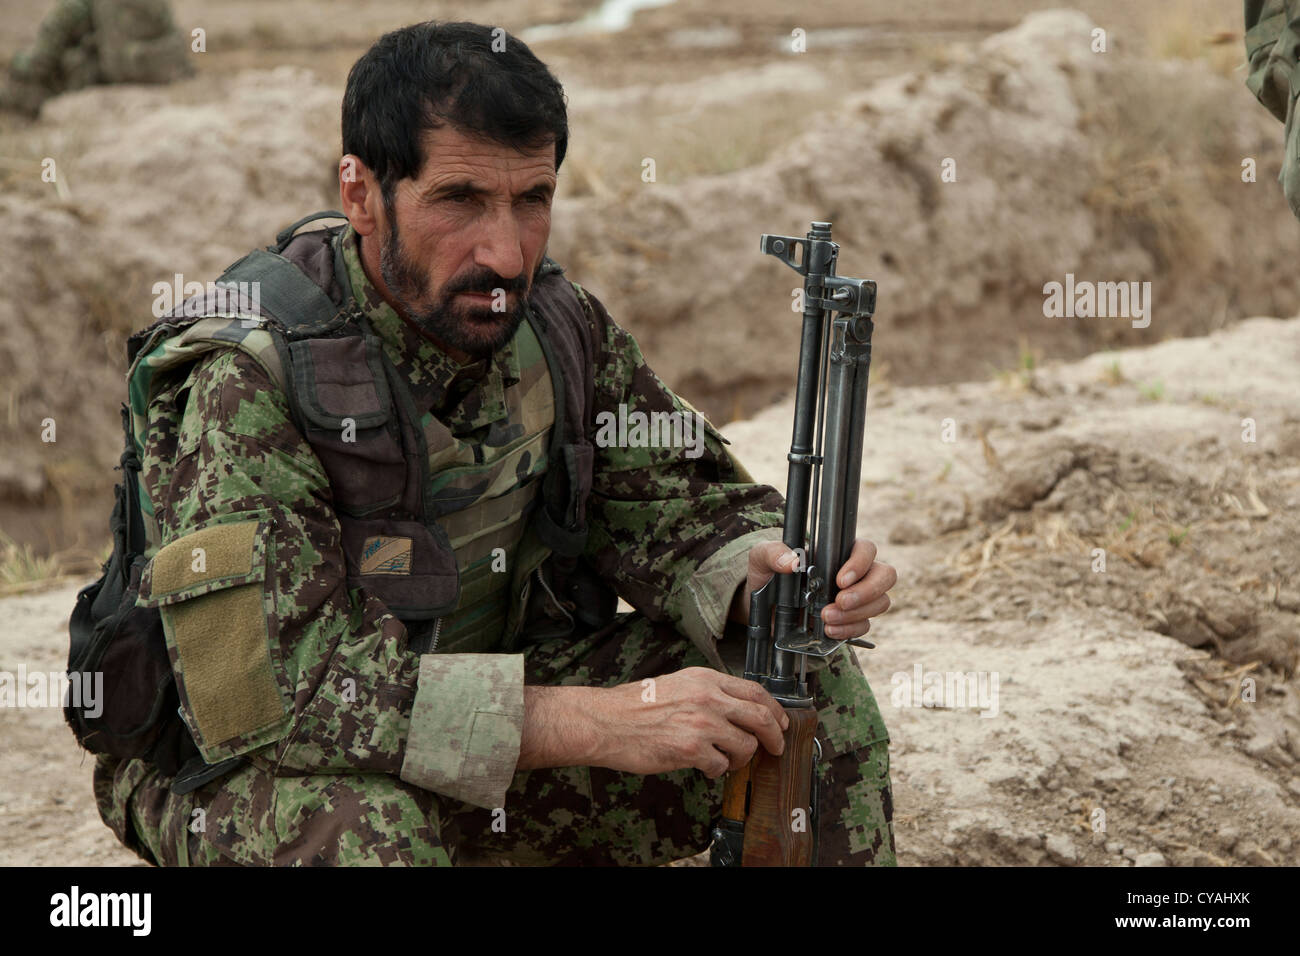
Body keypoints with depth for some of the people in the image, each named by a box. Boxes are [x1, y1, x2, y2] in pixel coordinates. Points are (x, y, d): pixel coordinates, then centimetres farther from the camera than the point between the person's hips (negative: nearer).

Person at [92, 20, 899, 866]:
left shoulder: (560, 327, -7)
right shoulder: (246, 383, -27)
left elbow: (677, 501, 2)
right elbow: (263, 688, -35)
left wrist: (763, 571, -25)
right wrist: (596, 723, -39)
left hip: (494, 717, 6)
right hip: (245, 771, -6)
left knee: (809, 685, -7)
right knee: (365, 825, -41)